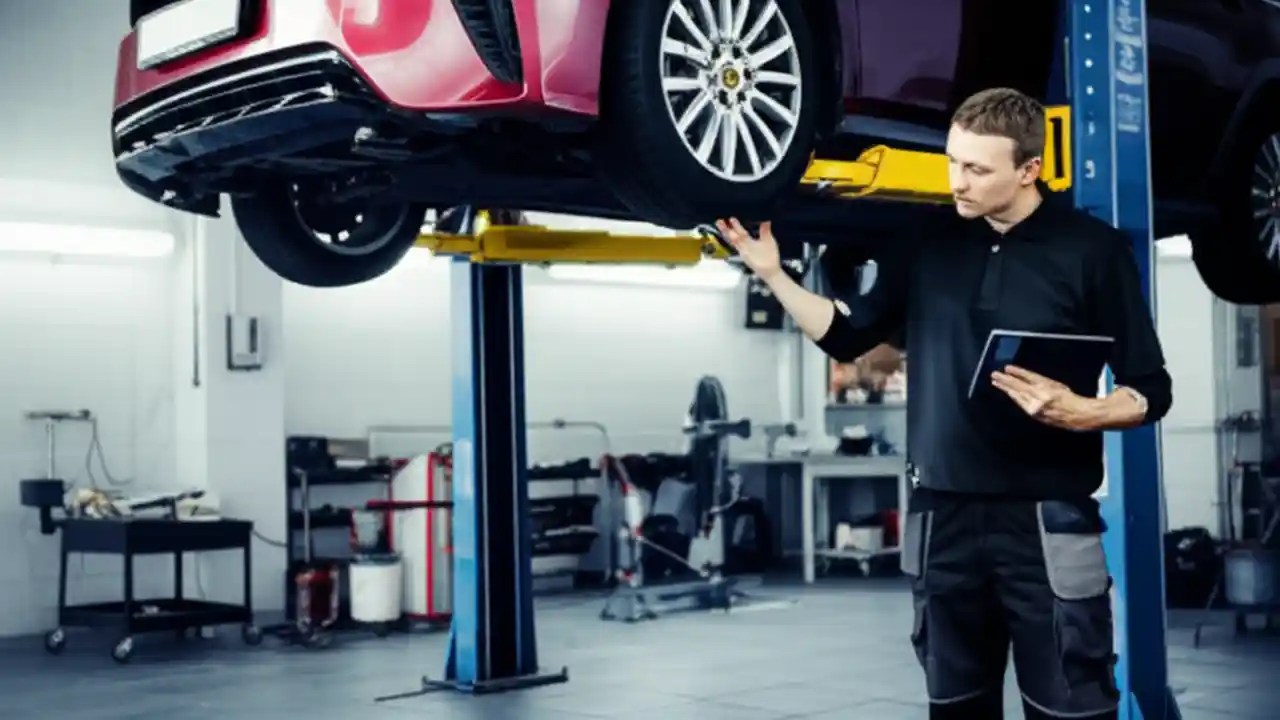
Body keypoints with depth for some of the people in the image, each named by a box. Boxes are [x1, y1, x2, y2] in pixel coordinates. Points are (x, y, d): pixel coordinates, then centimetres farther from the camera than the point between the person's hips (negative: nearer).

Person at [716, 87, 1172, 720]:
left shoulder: (1091, 249, -5)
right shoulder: (927, 244, 7)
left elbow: (1150, 390, -3)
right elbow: (847, 337, 13)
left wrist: (1079, 413, -22)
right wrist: (773, 275, 2)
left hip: (1048, 519, -4)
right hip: (942, 516, 4)